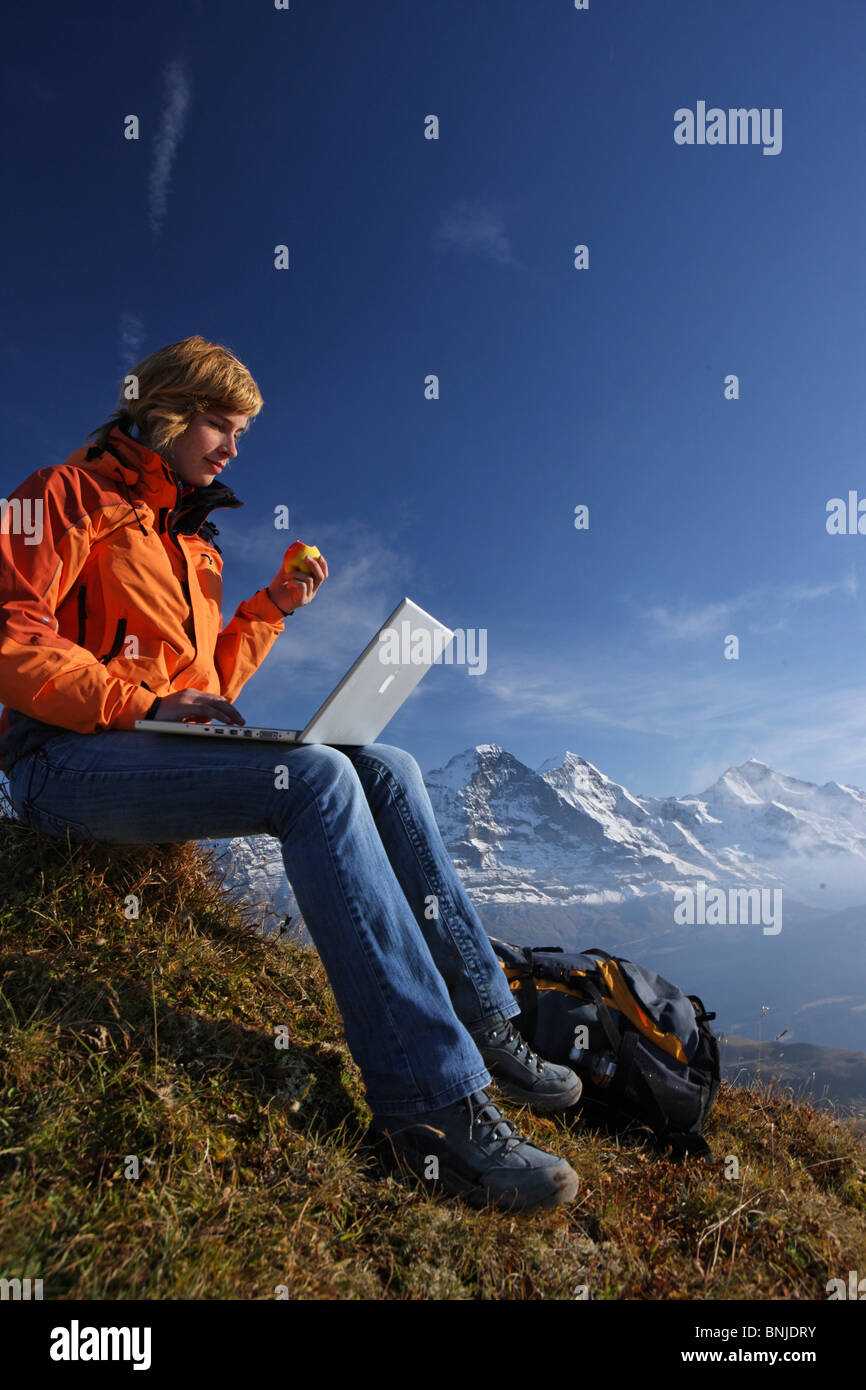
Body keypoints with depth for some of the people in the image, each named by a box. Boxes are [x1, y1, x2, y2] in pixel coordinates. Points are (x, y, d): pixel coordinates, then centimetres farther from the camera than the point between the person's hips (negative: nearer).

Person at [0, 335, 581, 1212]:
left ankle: (479, 1024, -7)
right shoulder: (72, 496, 3)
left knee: (386, 768, -10)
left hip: (163, 749, 8)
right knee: (319, 778, -31)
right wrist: (144, 702, -20)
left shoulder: (189, 539, 25)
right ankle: (431, 1096, -31)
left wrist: (271, 610, 11)